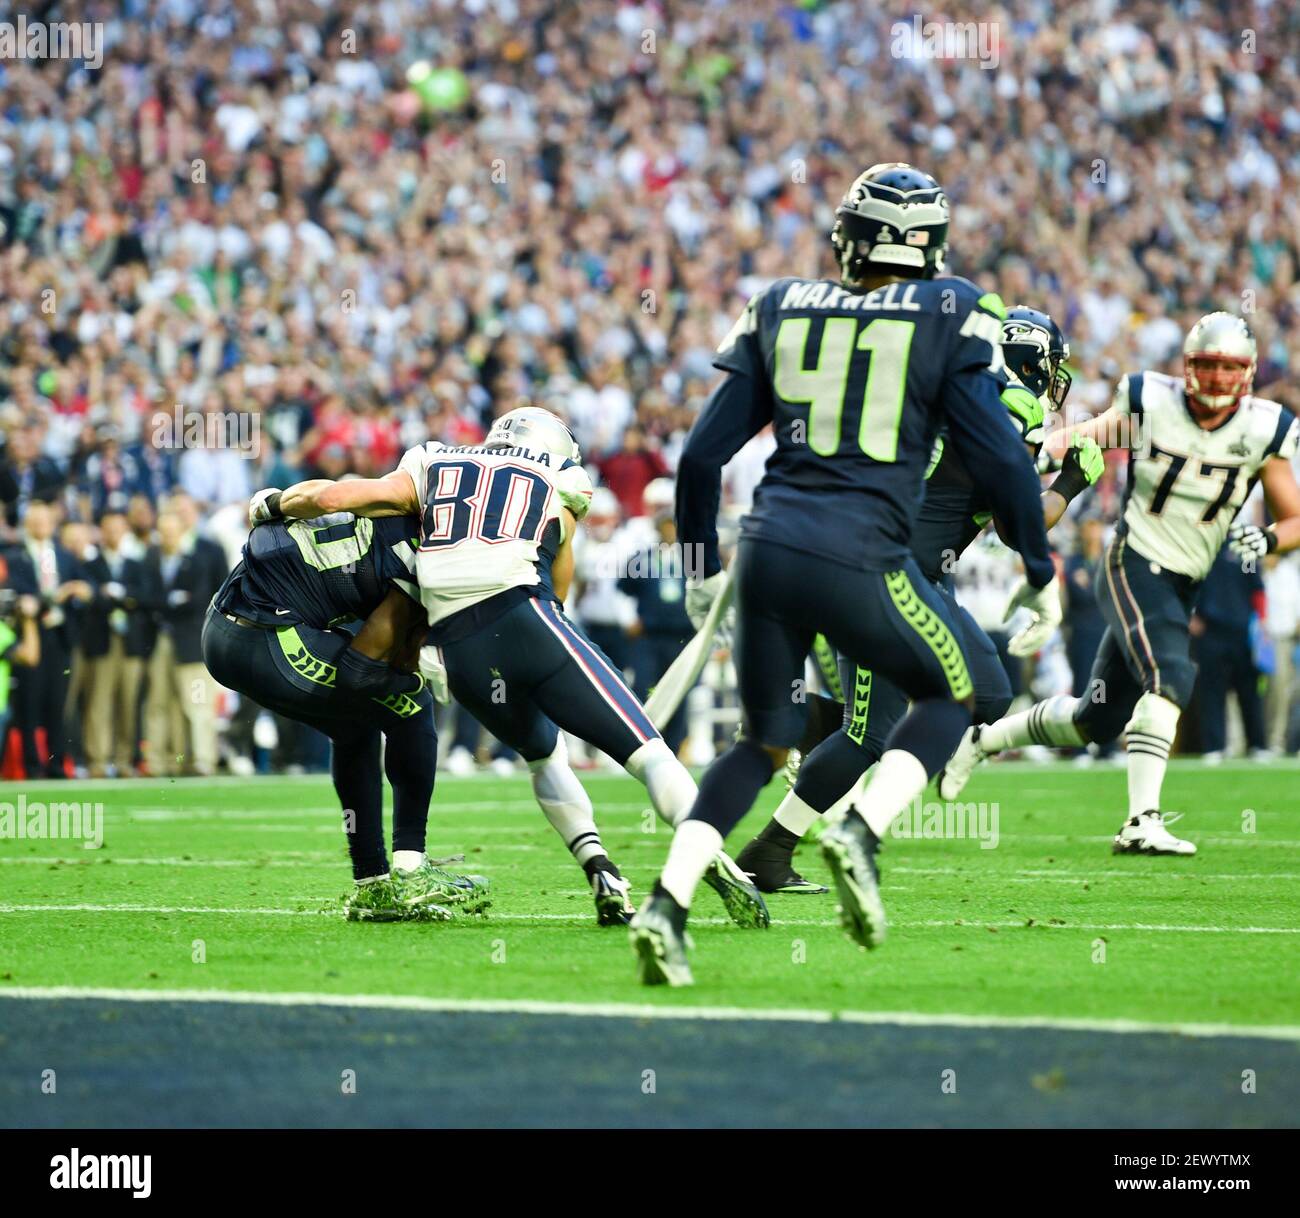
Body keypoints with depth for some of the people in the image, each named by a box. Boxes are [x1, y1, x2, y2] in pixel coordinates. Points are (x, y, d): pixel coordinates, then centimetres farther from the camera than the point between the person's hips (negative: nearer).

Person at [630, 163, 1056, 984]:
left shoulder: (783, 310, 13)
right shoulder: (951, 317, 2)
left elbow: (703, 454, 14)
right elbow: (1000, 457, -2)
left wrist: (703, 564, 28)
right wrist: (1040, 568, 11)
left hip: (769, 548, 4)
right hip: (862, 562, -4)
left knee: (764, 742, 20)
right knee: (950, 696, 21)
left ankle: (668, 905, 3)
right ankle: (863, 833, -4)